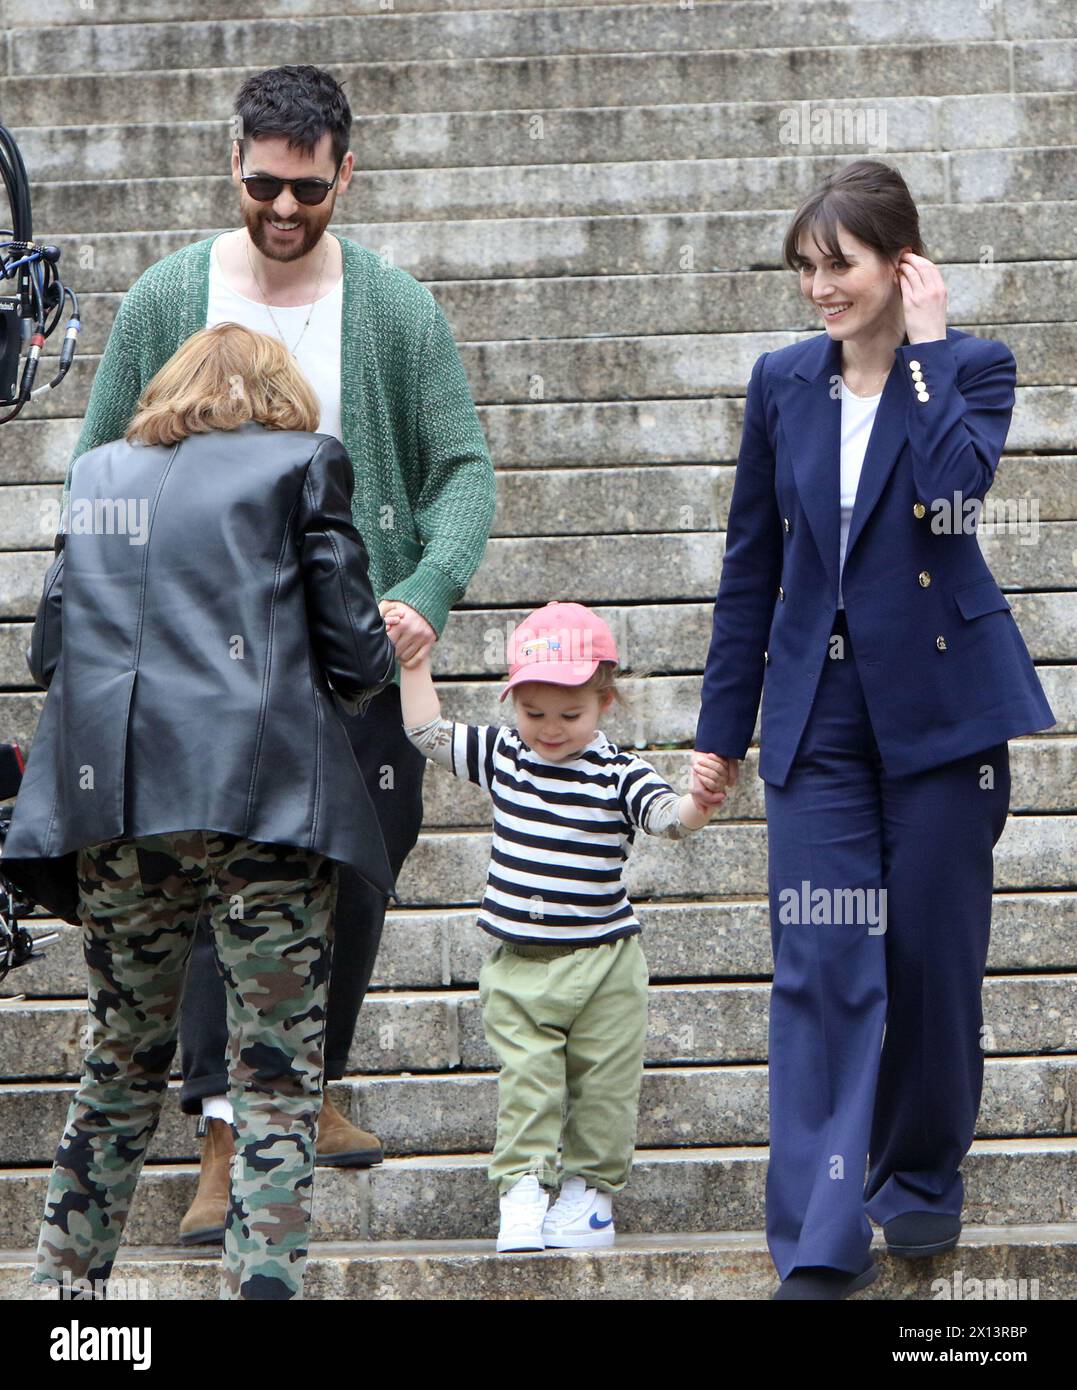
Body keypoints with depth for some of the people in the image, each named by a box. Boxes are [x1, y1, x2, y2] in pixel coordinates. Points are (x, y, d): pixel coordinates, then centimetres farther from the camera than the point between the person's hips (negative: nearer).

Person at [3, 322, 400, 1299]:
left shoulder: (98, 474, 16)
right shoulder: (302, 462, 5)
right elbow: (354, 652, 1)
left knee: (122, 1064, 17)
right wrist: (384, 659, 23)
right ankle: (263, 1282, -8)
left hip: (114, 809, 4)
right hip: (265, 802, -4)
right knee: (277, 1080, -1)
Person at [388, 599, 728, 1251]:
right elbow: (430, 732, 10)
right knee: (526, 1079, -2)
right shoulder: (502, 755, 2)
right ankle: (522, 1186, 0)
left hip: (603, 960, -2)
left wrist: (700, 800, -45)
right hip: (517, 963, 2)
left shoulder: (619, 774, -9)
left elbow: (667, 817, -23)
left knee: (605, 1082, 5)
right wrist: (415, 665, 4)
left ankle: (591, 1188, 16)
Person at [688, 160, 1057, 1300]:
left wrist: (926, 346, -17)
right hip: (821, 711, 2)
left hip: (941, 702, -2)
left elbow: (949, 493, -23)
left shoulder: (971, 369, -3)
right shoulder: (784, 383, 6)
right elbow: (751, 562, 11)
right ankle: (821, 1242, -8)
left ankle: (922, 1179, 28)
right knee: (821, 966, -6)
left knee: (935, 954, 6)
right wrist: (723, 723, 12)